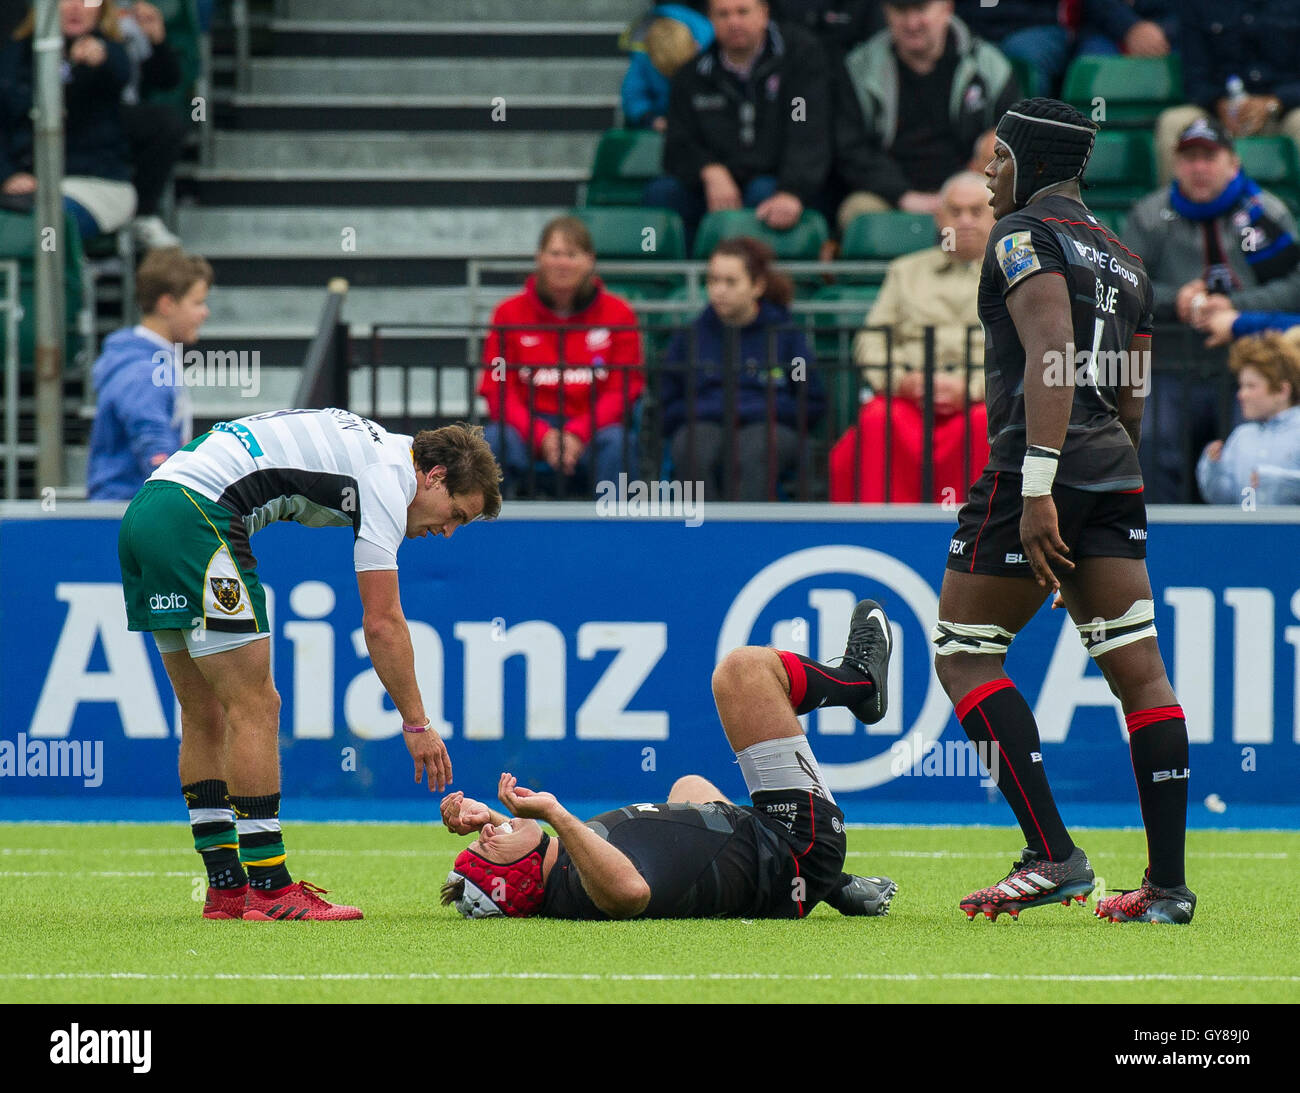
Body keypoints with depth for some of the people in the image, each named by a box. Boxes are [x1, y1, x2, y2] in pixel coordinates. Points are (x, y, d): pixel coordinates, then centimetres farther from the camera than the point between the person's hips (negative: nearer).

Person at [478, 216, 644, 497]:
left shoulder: (617, 313, 3)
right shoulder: (510, 313, 3)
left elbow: (624, 389, -1)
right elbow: (499, 391, -1)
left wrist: (578, 434, -18)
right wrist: (542, 437, -18)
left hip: (590, 430, 0)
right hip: (530, 427, 0)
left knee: (616, 441, -32)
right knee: (495, 440, -31)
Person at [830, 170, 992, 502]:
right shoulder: (907, 271, 29)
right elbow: (870, 342, 19)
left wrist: (971, 388, -11)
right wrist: (901, 381, -4)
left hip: (987, 398, -2)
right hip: (908, 397, 2)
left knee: (983, 427, -38)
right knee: (877, 425, -33)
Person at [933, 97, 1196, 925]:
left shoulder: (1024, 235, -4)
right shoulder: (1124, 259, 22)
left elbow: (1051, 357, -18)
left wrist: (1037, 488, -25)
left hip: (1043, 463, -8)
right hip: (1116, 476, 8)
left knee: (963, 652, -1)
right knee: (1138, 667, 3)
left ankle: (1053, 855, -12)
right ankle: (1169, 881, -1)